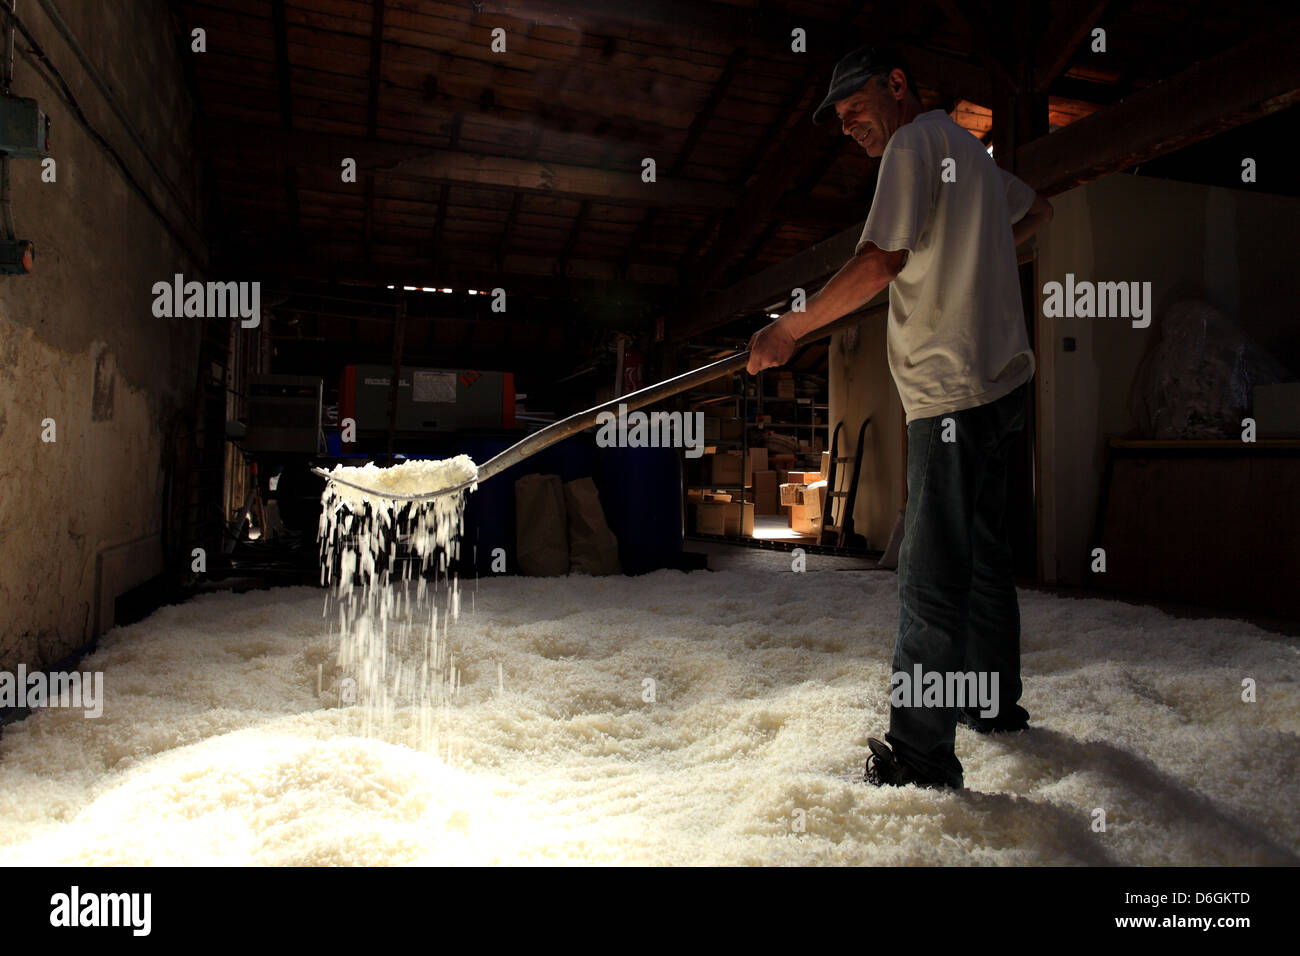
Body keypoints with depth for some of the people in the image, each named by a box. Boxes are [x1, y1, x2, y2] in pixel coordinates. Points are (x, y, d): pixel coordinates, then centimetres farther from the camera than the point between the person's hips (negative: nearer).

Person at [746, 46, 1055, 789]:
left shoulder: (916, 142, -7)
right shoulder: (967, 145, 21)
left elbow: (882, 260, -19)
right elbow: (1039, 212, 36)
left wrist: (790, 329, -14)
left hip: (953, 390, -10)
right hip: (1000, 377, 10)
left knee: (931, 577, -8)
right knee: (983, 550, 18)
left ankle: (922, 761, -2)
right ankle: (994, 702, 33)